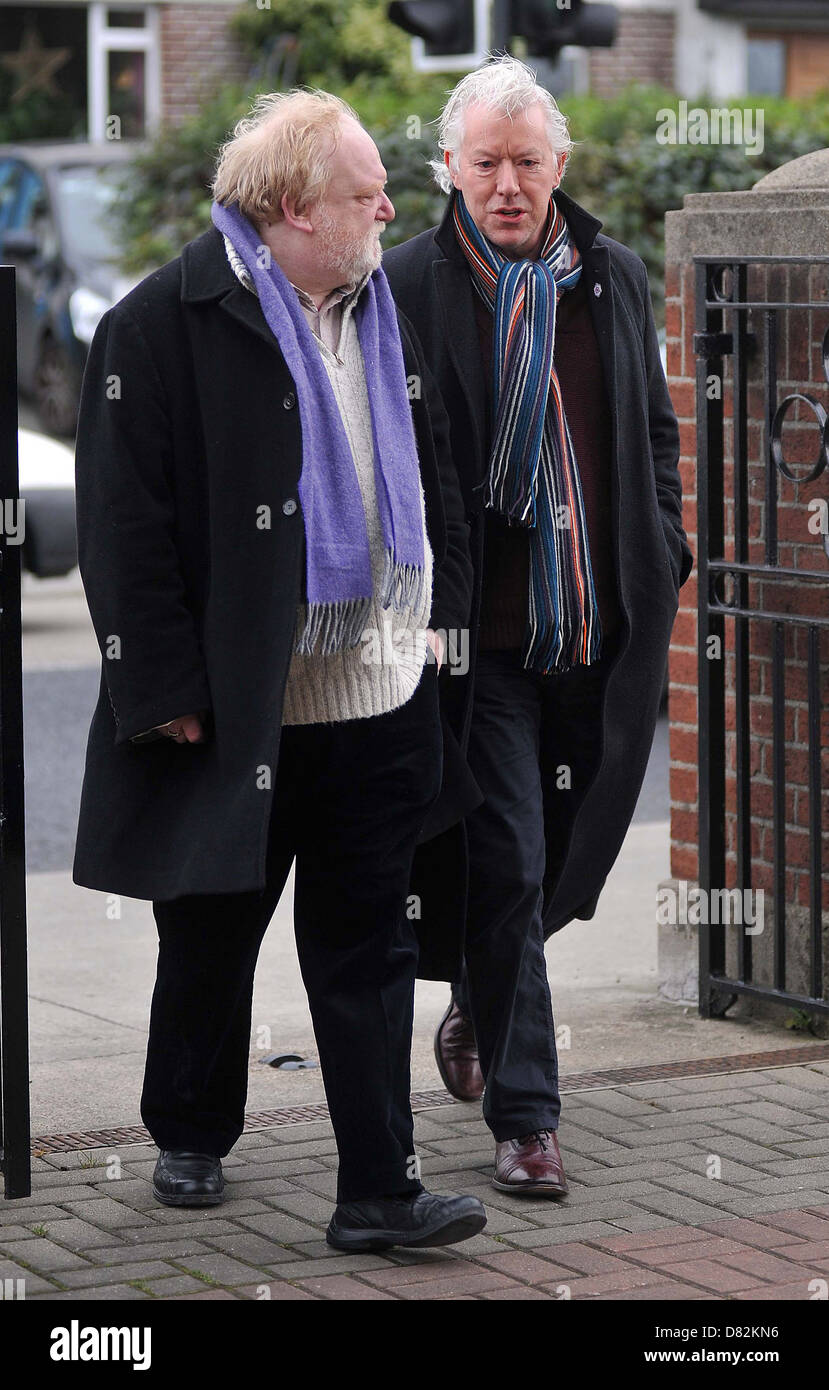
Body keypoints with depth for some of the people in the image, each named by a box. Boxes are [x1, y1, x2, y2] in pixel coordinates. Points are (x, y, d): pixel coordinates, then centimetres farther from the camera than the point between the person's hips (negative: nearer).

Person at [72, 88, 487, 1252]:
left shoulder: (384, 317, 10)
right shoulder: (164, 325, -12)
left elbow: (433, 479, 21)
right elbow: (125, 525, -14)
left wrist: (441, 613, 13)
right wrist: (165, 689, -16)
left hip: (379, 708, 5)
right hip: (235, 717, -5)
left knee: (368, 950, 4)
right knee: (211, 938, 12)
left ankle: (379, 1191, 6)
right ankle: (190, 1140, 33)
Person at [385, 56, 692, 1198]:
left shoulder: (615, 279, 10)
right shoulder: (409, 284, -5)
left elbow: (656, 428, 21)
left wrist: (663, 556, 11)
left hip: (603, 628, 5)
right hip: (481, 630, -5)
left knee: (570, 855, 14)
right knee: (506, 862, -6)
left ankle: (478, 1006, 43)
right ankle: (524, 1116, 1)